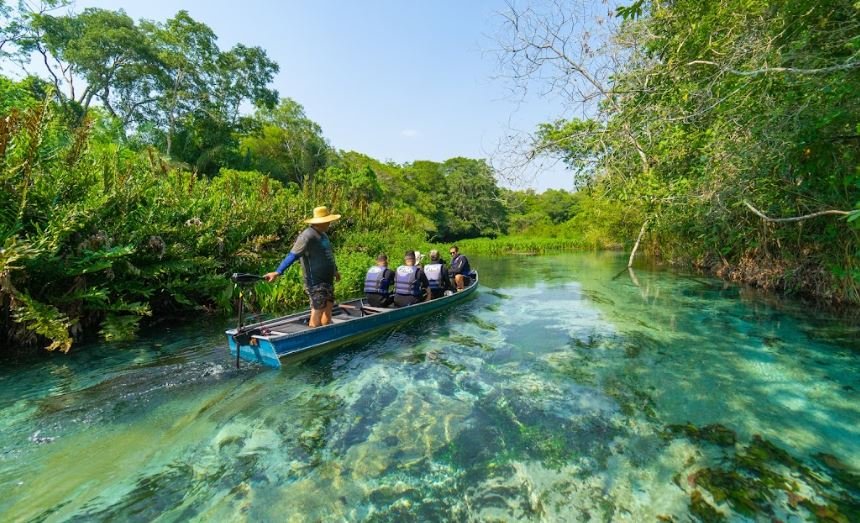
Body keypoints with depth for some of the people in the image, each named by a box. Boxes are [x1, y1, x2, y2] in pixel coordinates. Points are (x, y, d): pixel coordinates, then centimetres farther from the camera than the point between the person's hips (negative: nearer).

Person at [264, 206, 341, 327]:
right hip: (316, 282, -9)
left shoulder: (323, 234, 14)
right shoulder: (307, 236, -15)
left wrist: (335, 270, 38)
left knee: (328, 312, 13)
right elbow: (293, 256, -21)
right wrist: (277, 272, -29)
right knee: (317, 313, -7)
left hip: (328, 281, 9)